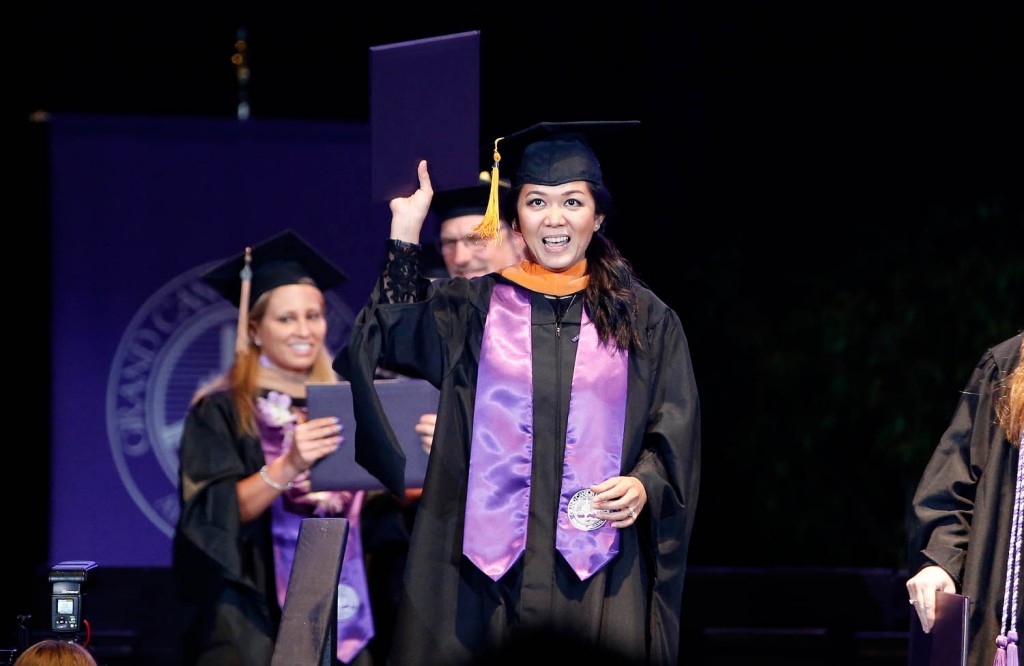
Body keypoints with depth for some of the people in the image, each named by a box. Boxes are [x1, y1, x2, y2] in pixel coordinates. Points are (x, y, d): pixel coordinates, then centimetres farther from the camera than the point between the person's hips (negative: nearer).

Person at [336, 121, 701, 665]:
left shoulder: (643, 319, 9)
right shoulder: (472, 309, 11)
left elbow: (676, 434, 8)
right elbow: (392, 333, -2)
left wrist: (643, 485, -11)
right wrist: (405, 234, -4)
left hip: (598, 564, 0)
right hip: (488, 558, 0)